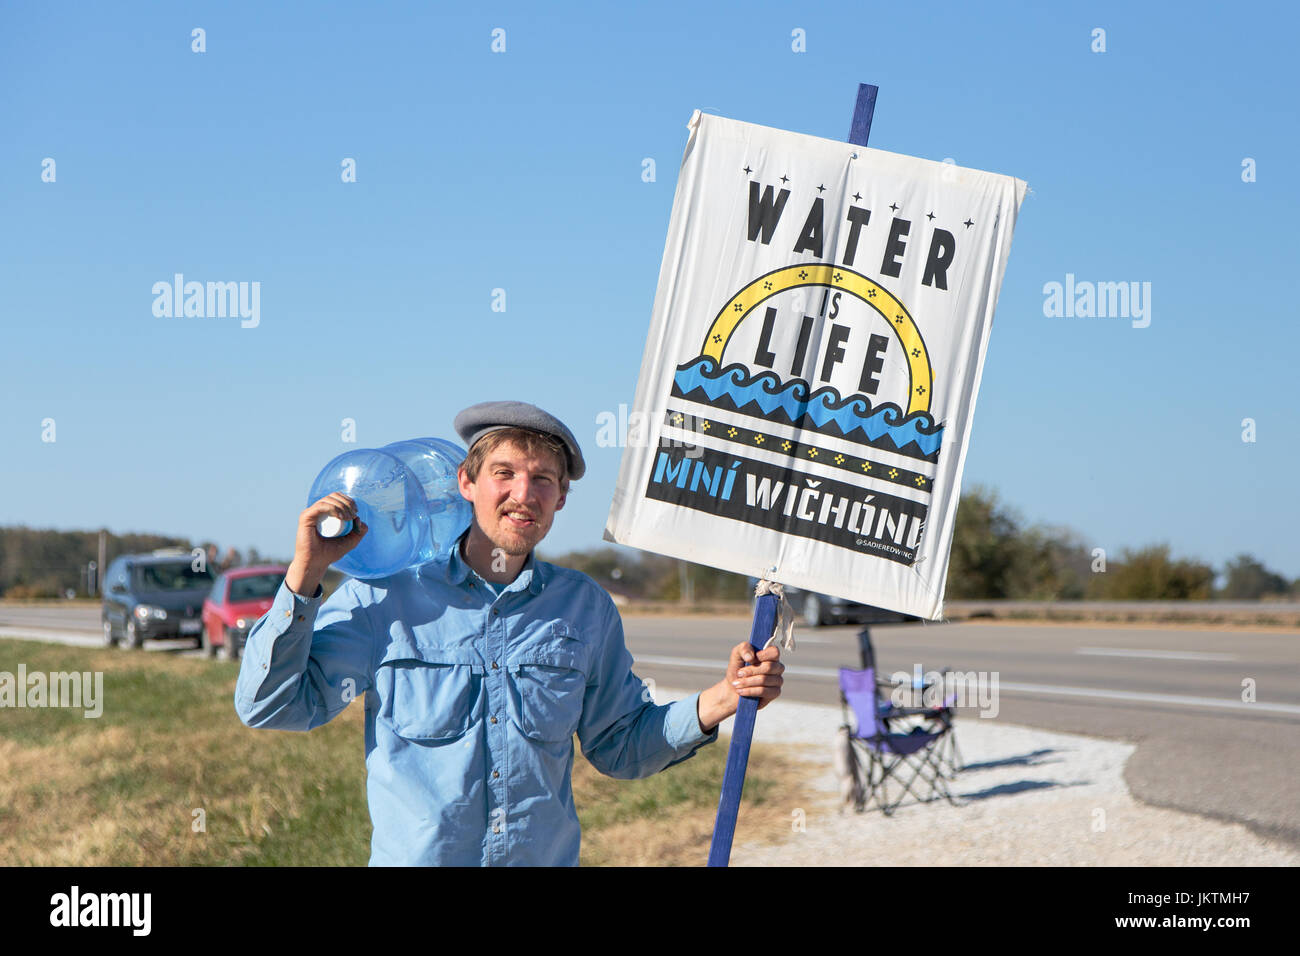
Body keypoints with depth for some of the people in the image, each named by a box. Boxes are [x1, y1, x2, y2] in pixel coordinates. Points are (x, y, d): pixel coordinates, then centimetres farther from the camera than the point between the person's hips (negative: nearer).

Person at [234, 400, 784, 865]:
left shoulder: (586, 608, 7)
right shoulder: (385, 596, -2)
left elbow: (618, 746, 11)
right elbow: (270, 706, -2)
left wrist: (718, 702, -2)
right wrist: (304, 574, -10)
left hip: (548, 858, 2)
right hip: (414, 859, -2)